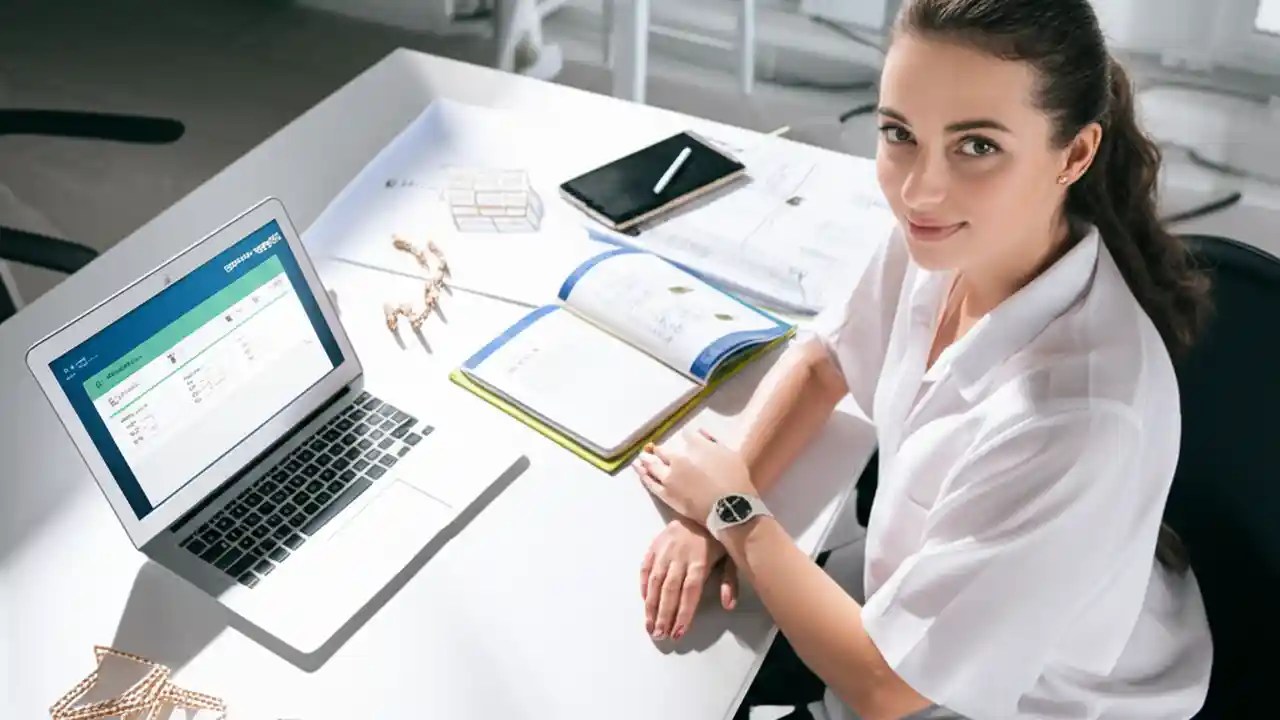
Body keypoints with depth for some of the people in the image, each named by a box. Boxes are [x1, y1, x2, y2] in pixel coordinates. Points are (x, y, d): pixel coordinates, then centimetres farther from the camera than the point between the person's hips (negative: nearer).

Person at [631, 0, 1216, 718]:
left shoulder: (1077, 418, -39)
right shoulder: (942, 242, -18)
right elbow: (819, 362, 3)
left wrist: (734, 510, -17)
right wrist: (716, 502, -12)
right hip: (925, 593, 5)